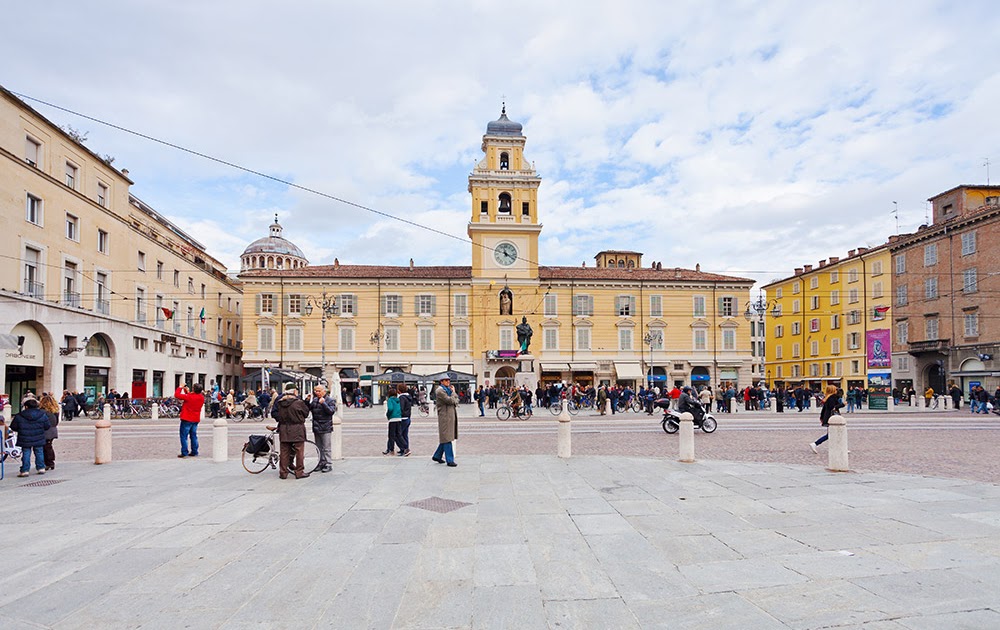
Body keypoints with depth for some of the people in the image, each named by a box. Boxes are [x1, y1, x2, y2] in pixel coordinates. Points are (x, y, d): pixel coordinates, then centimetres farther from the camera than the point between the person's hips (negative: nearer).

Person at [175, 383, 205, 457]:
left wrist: (180, 387, 1)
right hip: (196, 419, 6)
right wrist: (188, 392, 14)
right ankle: (194, 452, 15)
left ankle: (184, 452, 1)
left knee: (184, 436, 2)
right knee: (193, 436, 13)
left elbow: (177, 395, -12)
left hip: (187, 419, -6)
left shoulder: (189, 397, -19)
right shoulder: (202, 397, 1)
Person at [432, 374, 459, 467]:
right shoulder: (440, 391, -10)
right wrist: (453, 393, -3)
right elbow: (450, 400, -18)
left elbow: (456, 400, 18)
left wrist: (454, 401, -3)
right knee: (447, 439, -5)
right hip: (445, 416, -9)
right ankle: (449, 460, -2)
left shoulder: (448, 389, 19)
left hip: (451, 415, 9)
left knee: (445, 438, 14)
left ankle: (437, 456, 26)